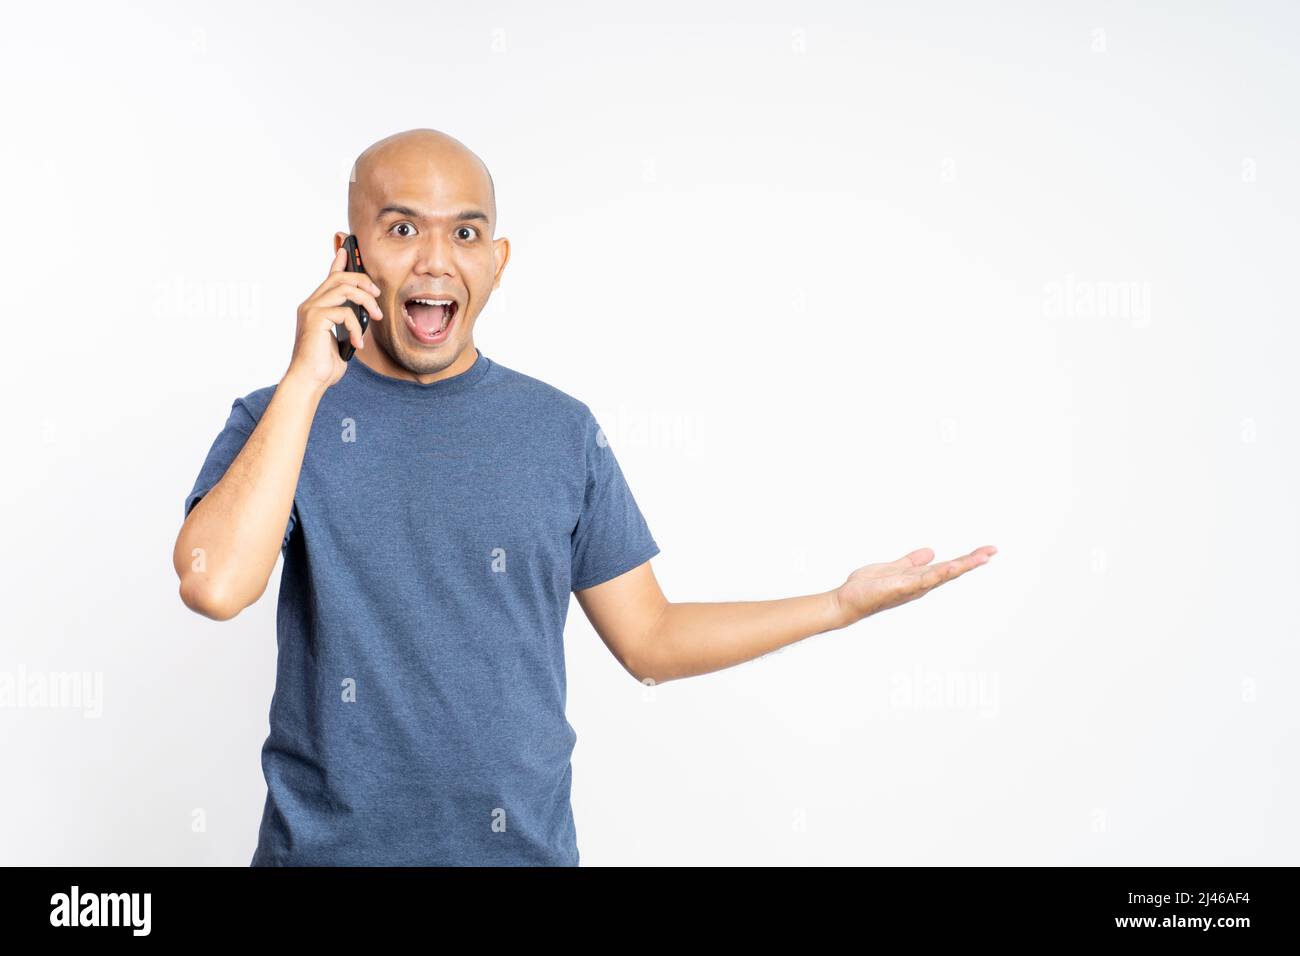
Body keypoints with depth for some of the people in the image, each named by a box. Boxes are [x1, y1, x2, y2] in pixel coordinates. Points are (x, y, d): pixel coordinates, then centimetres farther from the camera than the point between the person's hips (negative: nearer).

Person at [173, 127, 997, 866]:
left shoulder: (560, 431, -1)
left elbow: (649, 641, 3)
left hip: (522, 842, 1)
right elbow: (215, 585, -23)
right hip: (327, 843, -1)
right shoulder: (283, 420, -5)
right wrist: (307, 379, -20)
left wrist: (848, 602, -5)